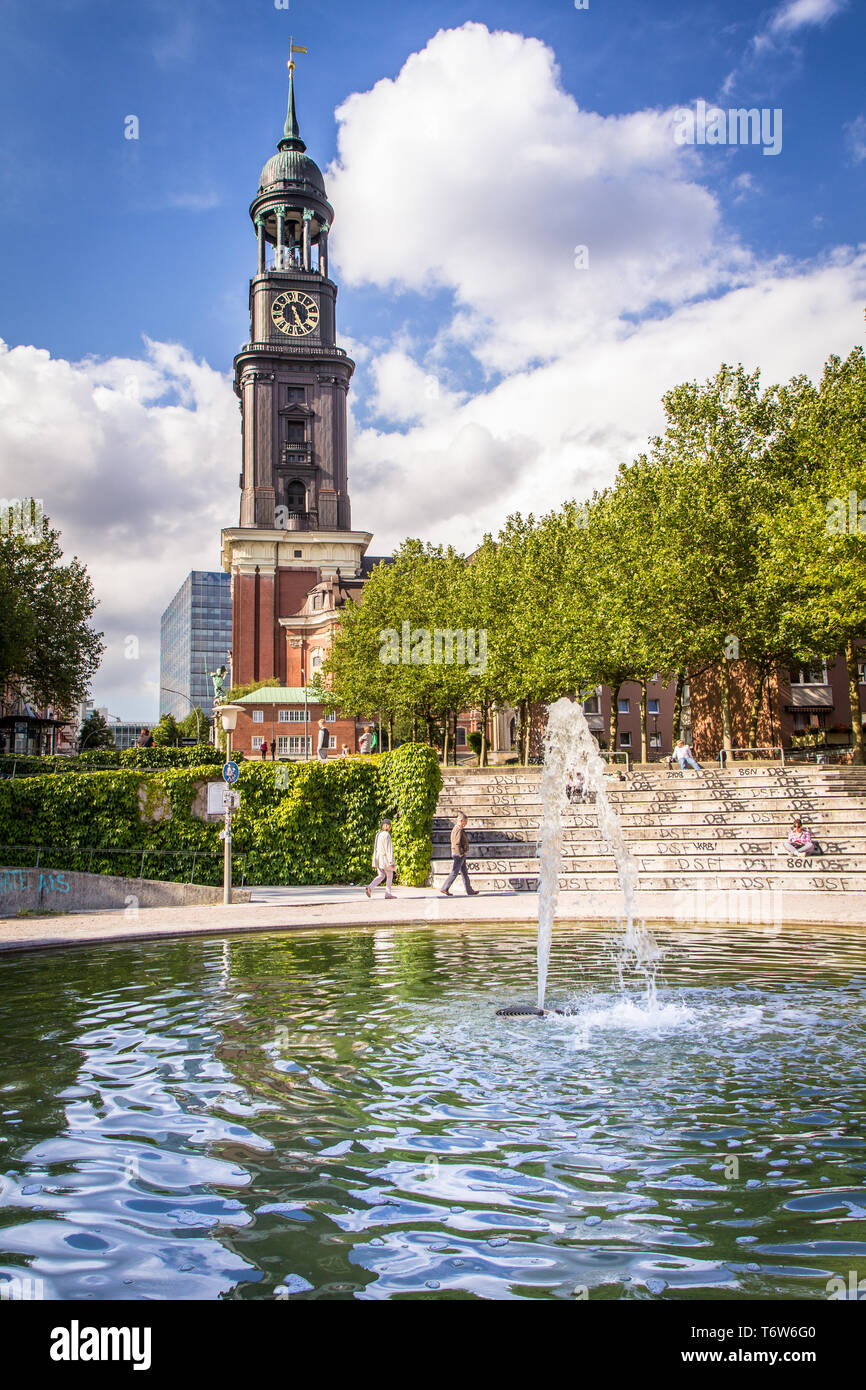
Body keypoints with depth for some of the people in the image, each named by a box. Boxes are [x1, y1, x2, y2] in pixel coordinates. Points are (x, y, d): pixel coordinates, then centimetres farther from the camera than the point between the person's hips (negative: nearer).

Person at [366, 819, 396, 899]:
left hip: (378, 858, 7)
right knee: (389, 875, 8)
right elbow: (389, 849, -17)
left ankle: (370, 887, -10)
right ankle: (388, 893, 7)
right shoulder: (387, 835, -14)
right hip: (385, 858, -7)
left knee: (381, 876, 10)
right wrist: (391, 862, -17)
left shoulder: (378, 834, 10)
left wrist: (375, 861, 19)